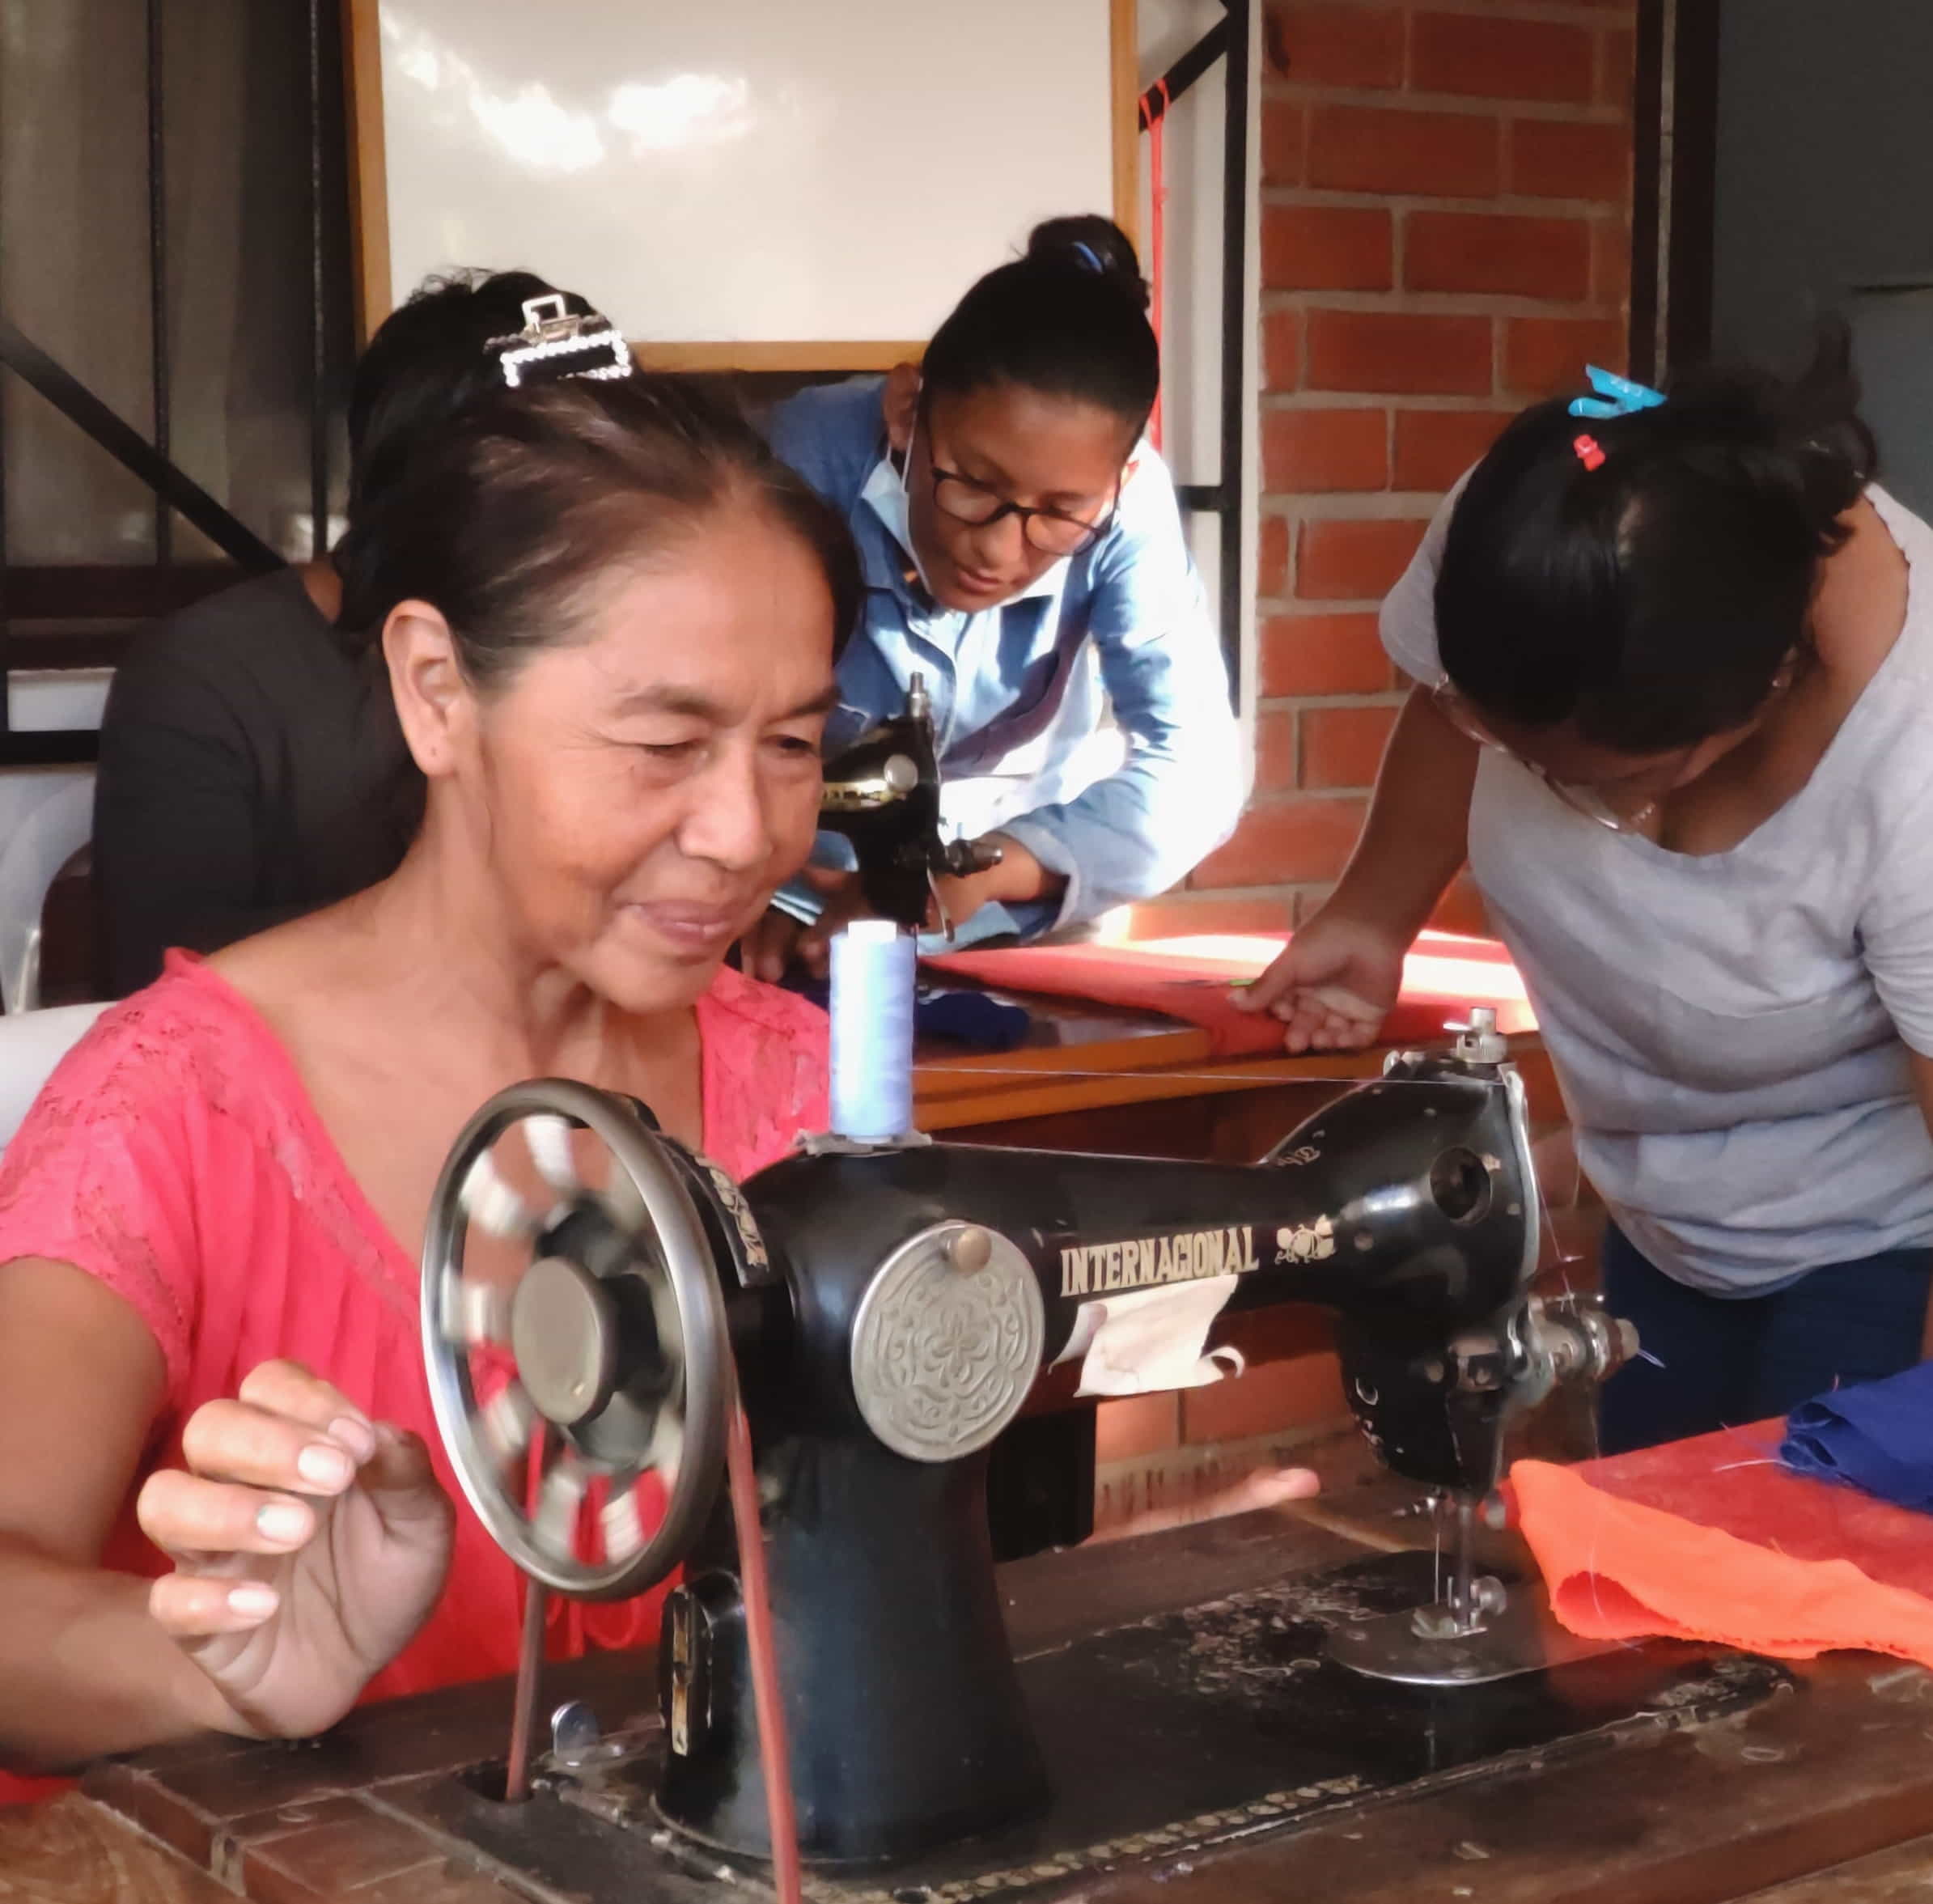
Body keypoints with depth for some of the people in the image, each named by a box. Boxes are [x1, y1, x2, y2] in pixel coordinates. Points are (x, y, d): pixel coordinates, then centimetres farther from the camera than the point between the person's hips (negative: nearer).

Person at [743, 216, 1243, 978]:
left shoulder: (1128, 503, -22)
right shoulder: (810, 457, -26)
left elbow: (1195, 773, -27)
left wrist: (972, 878, -40)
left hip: (1022, 896, 1)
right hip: (811, 876, 0)